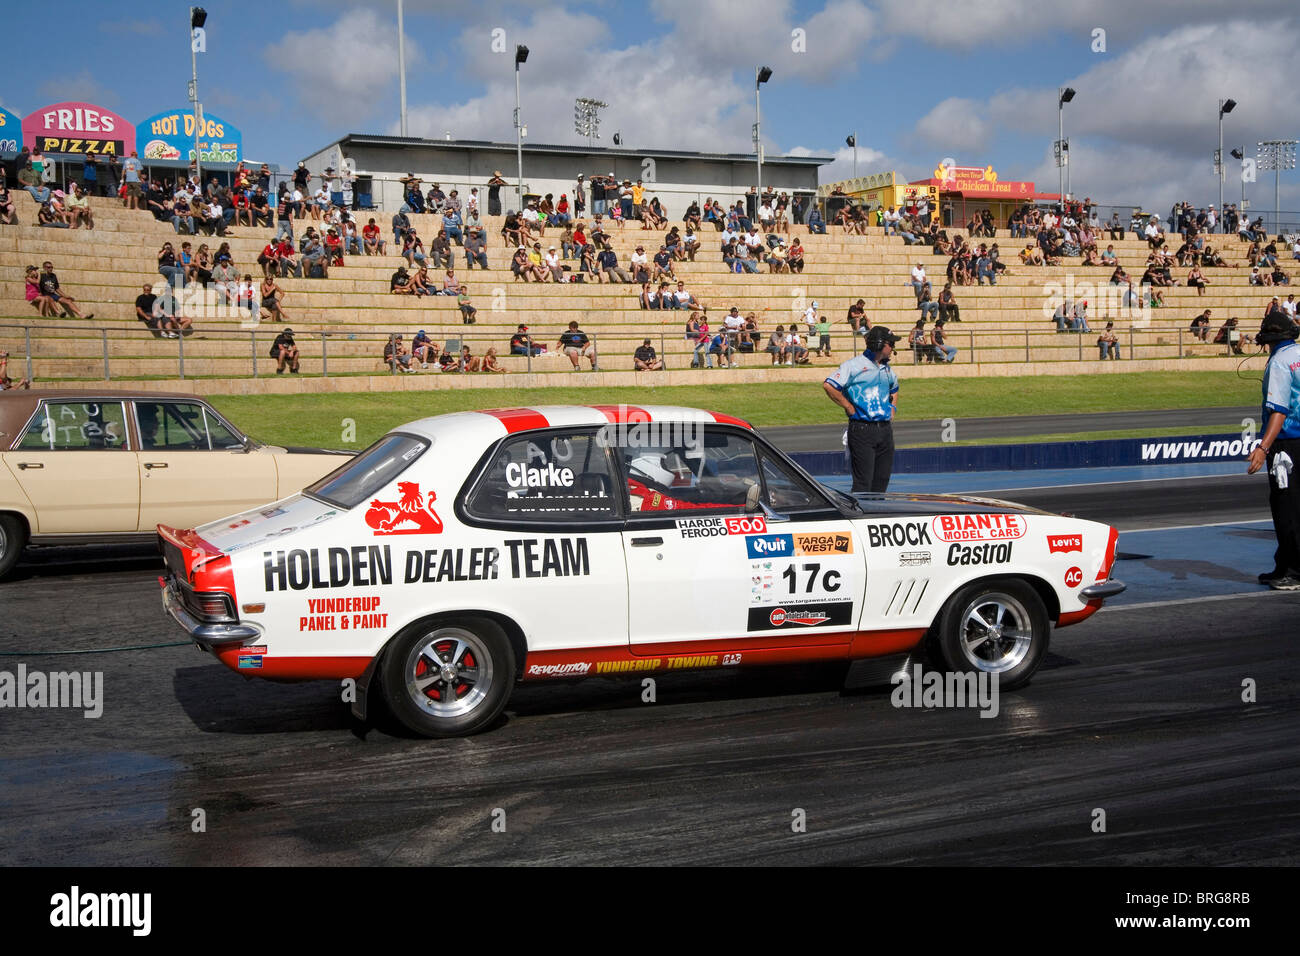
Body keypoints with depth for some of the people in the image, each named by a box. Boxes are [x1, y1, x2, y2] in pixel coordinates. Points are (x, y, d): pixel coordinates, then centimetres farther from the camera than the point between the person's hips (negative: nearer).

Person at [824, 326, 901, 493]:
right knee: (863, 482, -9)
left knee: (882, 480, 8)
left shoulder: (887, 369, 17)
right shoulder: (854, 365, -7)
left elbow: (894, 389, 38)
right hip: (862, 428, -7)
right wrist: (849, 407, -11)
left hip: (885, 428, 7)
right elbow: (828, 385, -15)